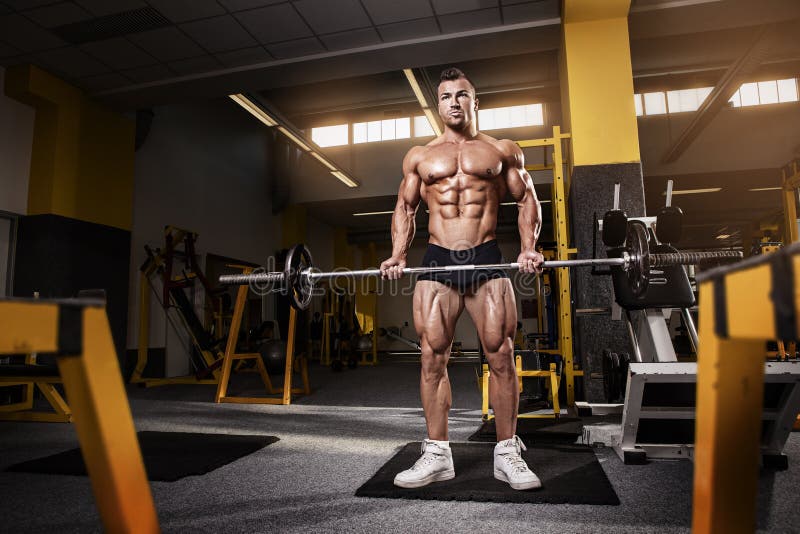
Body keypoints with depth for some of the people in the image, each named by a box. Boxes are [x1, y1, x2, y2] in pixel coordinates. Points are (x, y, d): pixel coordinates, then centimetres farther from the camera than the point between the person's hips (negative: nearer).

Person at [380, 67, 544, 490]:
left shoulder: (502, 151, 12)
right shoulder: (419, 156, 15)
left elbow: (527, 200, 10)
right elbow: (404, 207, 16)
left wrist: (528, 248, -6)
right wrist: (398, 255, 2)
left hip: (487, 260, -1)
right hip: (436, 262, 1)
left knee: (501, 356, -2)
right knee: (432, 357, -1)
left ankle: (508, 454, 11)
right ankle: (437, 454, 9)